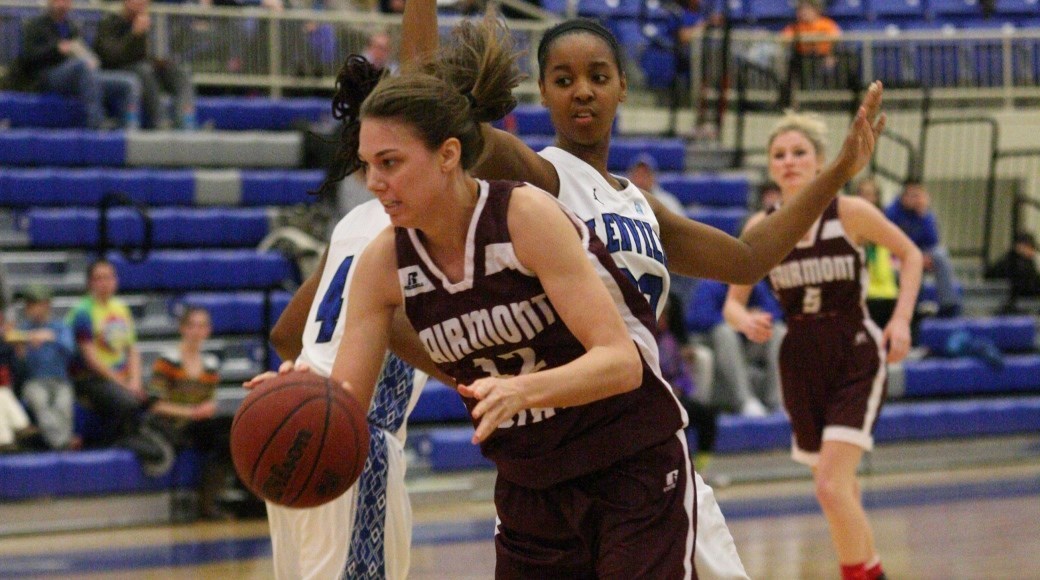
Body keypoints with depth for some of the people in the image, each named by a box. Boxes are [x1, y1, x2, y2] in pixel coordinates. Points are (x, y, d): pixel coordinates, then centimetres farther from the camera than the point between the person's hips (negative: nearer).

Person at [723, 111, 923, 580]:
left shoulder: (850, 212, -10)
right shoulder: (761, 228, -3)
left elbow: (910, 254, 4)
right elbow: (733, 300, 3)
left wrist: (901, 318, -7)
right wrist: (745, 320, -20)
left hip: (857, 359, -4)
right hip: (801, 362, 4)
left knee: (831, 487, -18)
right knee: (840, 491, 15)